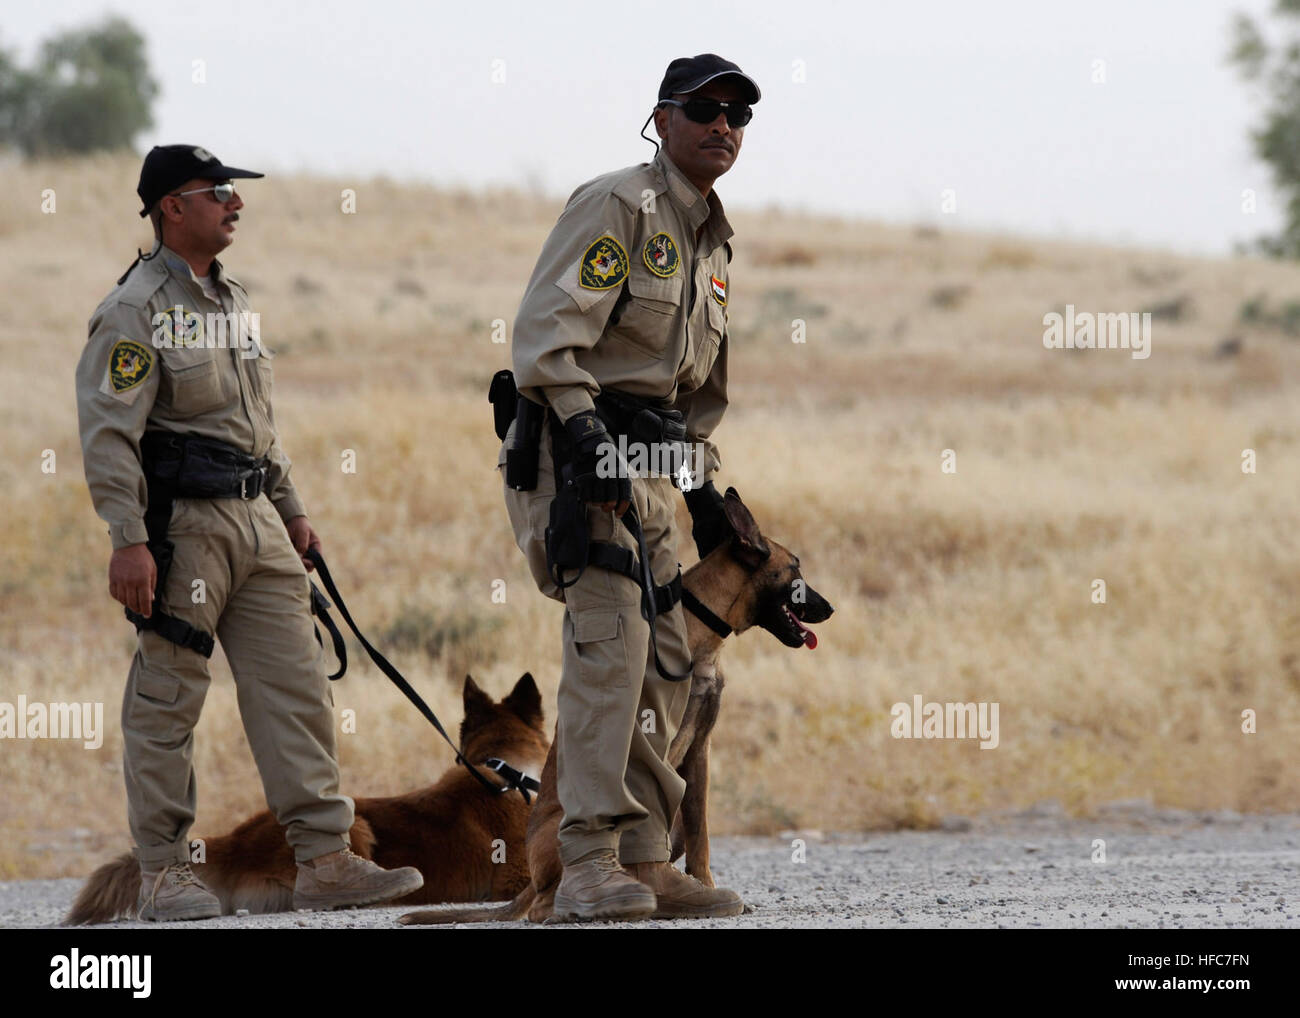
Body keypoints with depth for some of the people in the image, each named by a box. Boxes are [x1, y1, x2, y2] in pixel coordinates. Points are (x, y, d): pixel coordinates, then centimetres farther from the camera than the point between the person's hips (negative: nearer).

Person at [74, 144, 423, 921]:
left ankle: (325, 862, 3)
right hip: (182, 527, -8)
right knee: (167, 703, -1)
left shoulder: (235, 303, 17)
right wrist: (129, 540, -22)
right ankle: (164, 872, 5)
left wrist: (292, 510, 22)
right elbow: (109, 432, -15)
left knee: (298, 687, 3)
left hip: (257, 524, 8)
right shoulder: (136, 310, -9)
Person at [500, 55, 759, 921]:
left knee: (665, 663, 7)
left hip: (649, 468, 10)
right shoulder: (618, 208, -8)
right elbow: (546, 336, -19)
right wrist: (589, 441, -27)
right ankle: (589, 866, -23)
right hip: (577, 452, -10)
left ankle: (647, 863, 11)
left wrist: (706, 489, 23)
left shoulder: (711, 242, 20)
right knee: (611, 640, -19)